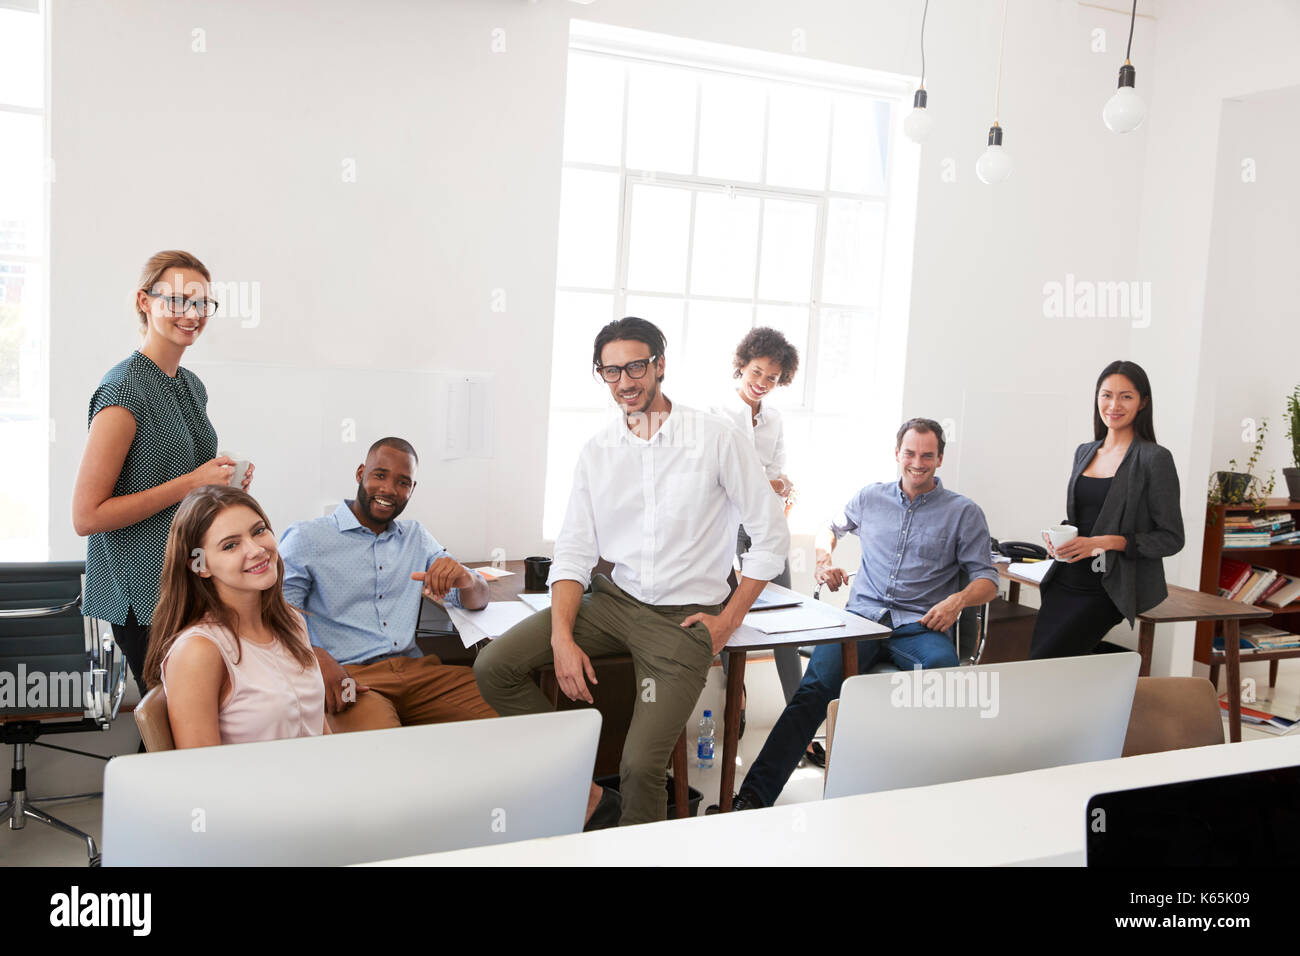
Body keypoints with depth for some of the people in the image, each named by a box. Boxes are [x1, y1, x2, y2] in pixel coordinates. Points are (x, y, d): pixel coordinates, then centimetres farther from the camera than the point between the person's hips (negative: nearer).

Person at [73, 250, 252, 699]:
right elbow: (86, 516, -17)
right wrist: (189, 484, -18)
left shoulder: (191, 385, 12)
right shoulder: (124, 388, -14)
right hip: (143, 594, -8)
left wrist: (225, 480, 5)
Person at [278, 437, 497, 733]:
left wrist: (466, 579, -9)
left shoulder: (417, 538, 23)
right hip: (348, 675, -5)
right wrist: (317, 657, -23)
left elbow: (478, 600, 18)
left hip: (417, 669, 5)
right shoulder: (306, 539, 7)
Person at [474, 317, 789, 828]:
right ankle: (587, 795, 1)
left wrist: (728, 621, -5)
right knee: (494, 666, -12)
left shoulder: (718, 439, -6)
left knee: (641, 766, -17)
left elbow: (771, 536, -2)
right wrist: (562, 637, -11)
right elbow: (573, 551, 3)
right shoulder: (597, 451, 5)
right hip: (614, 599, 4)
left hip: (686, 615, -4)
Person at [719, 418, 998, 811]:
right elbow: (830, 529, 35)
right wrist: (825, 560, 14)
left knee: (944, 671, -39)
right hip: (861, 617, 1)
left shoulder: (964, 512, 10)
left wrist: (959, 600, -12)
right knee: (814, 689, -27)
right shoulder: (871, 497, 18)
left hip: (920, 627, -1)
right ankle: (753, 796, -35)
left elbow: (987, 579, 10)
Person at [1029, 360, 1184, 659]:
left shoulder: (1155, 459, -6)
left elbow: (1171, 539, -6)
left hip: (1111, 587, -6)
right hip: (1066, 579, 6)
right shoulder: (1084, 452, 14)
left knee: (1046, 661, -17)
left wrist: (1109, 542, -18)